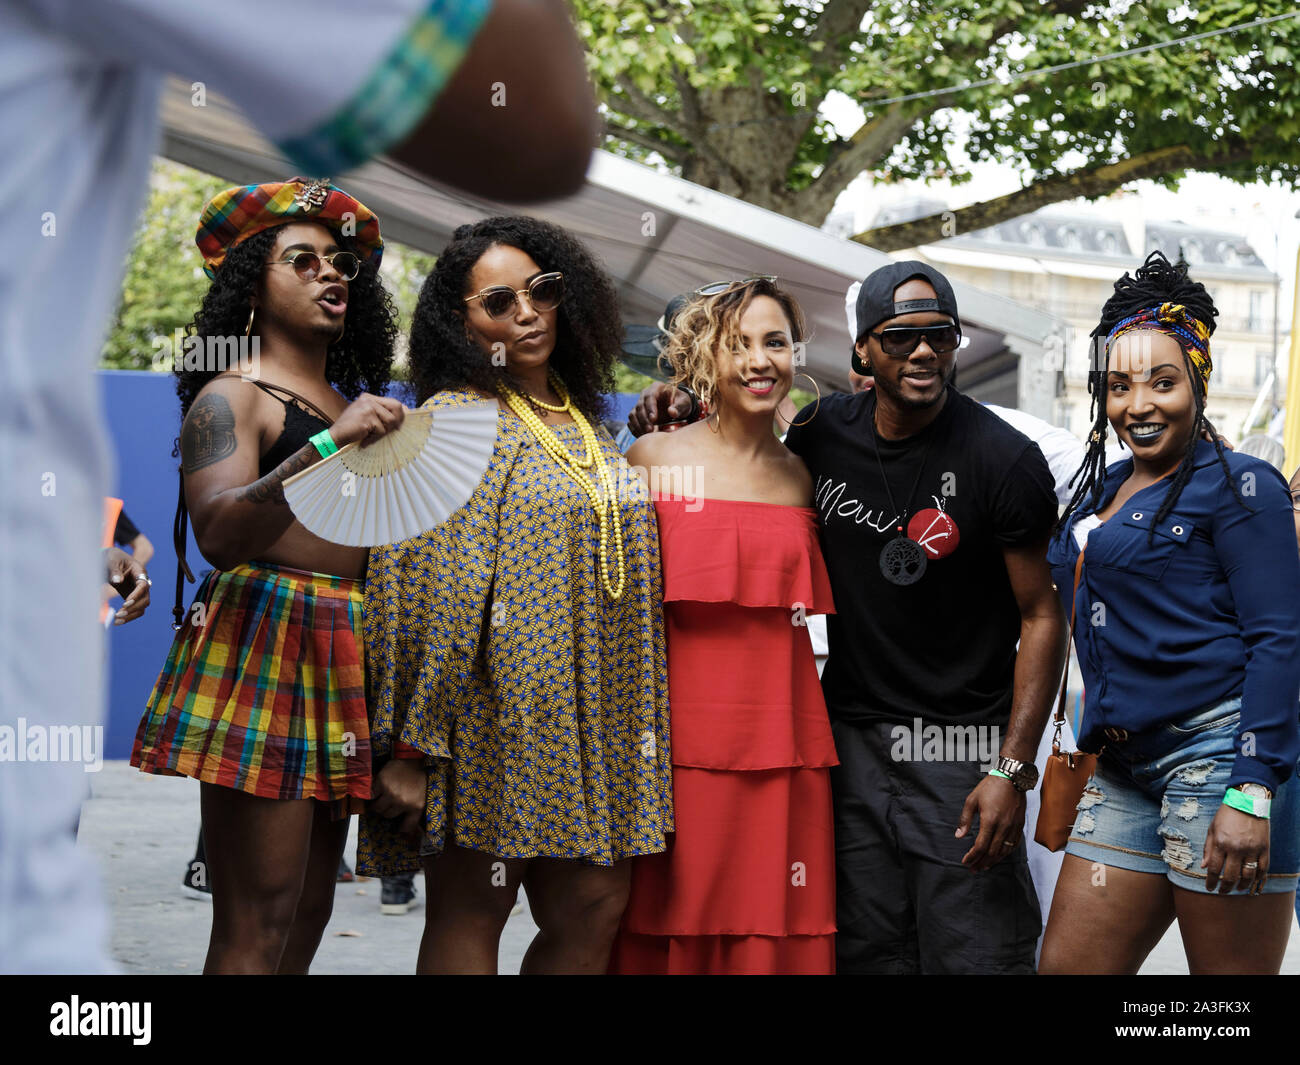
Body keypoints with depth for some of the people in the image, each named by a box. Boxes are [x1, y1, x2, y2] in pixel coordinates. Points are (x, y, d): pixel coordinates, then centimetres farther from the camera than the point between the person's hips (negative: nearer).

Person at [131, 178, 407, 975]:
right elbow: (221, 534, -17)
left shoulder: (353, 406, 22)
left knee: (310, 910, 6)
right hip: (264, 646, -8)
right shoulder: (231, 398, -1)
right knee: (257, 923, -12)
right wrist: (328, 446, -28)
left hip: (342, 662, 8)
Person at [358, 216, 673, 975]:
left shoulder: (583, 422, 17)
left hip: (590, 725, 7)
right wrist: (411, 748, -17)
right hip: (495, 714, -7)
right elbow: (425, 590, -13)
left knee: (595, 914, 3)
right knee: (469, 917, 0)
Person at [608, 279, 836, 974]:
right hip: (680, 740, -3)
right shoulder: (656, 460, 2)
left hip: (783, 744, 3)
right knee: (667, 936, -1)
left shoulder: (802, 478, 11)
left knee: (777, 932, 1)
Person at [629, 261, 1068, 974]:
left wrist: (1012, 767, -14)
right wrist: (684, 410, 7)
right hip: (851, 739, 4)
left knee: (975, 956, -5)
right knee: (865, 956, 8)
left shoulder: (1004, 460, -10)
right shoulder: (824, 434, 3)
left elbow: (1041, 618, -7)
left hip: (961, 752, -4)